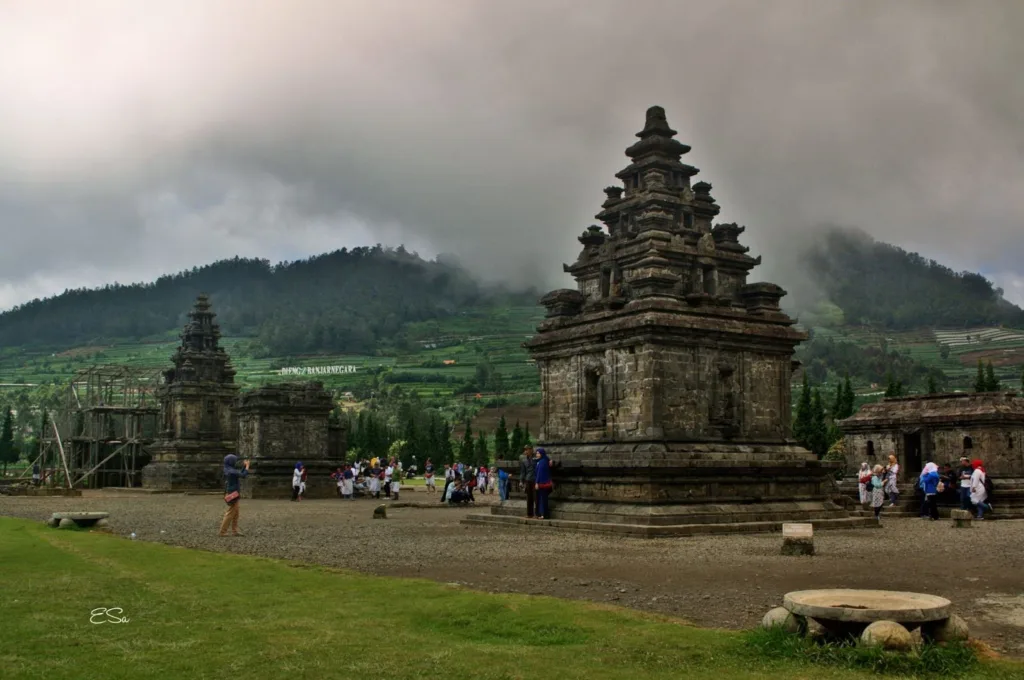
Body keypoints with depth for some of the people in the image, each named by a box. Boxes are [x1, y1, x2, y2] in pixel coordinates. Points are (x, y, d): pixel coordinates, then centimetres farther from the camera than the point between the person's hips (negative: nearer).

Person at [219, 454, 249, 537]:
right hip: (233, 494, -10)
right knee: (230, 513, -5)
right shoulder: (231, 471, -19)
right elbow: (243, 475, -21)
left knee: (235, 514, 12)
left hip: (233, 494, 10)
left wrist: (244, 466, 17)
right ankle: (223, 531, -1)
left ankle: (235, 530, 14)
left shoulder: (229, 470, 10)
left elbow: (240, 474, 21)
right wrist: (247, 466, -9)